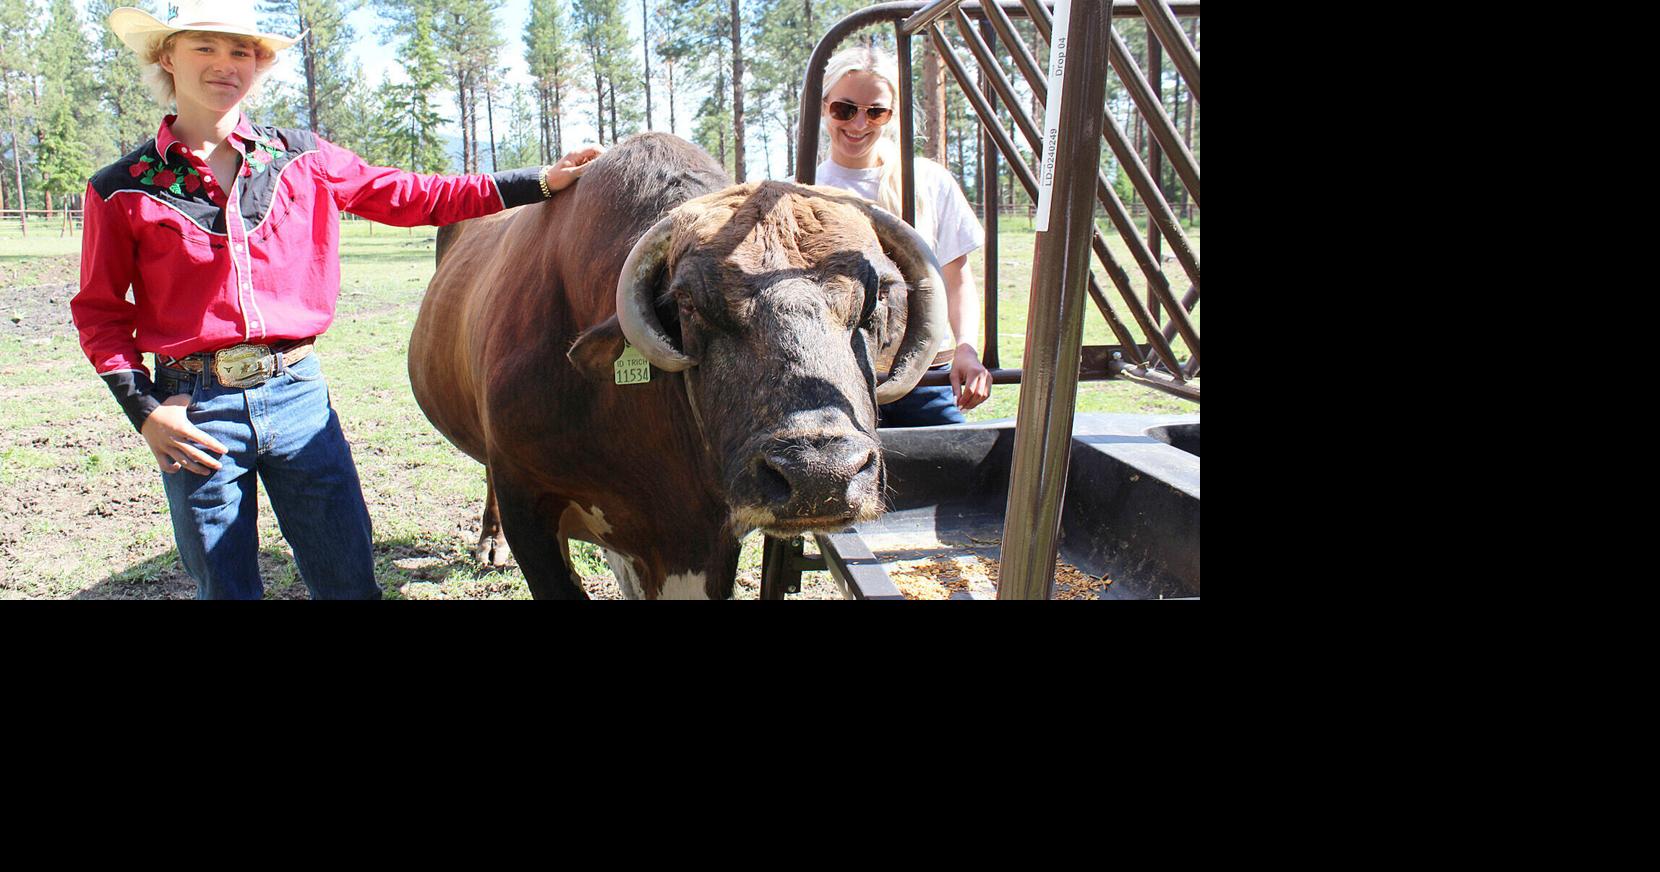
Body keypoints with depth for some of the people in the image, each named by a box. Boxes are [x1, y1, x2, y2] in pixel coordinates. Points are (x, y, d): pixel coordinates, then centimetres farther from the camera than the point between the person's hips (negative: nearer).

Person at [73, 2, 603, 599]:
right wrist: (143, 410, -6)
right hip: (195, 409, -1)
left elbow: (411, 197, 9)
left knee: (350, 582, 4)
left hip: (298, 392, 1)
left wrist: (539, 182, 3)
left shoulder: (302, 159, 7)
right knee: (224, 587, 9)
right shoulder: (123, 191, 2)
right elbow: (100, 310, 7)